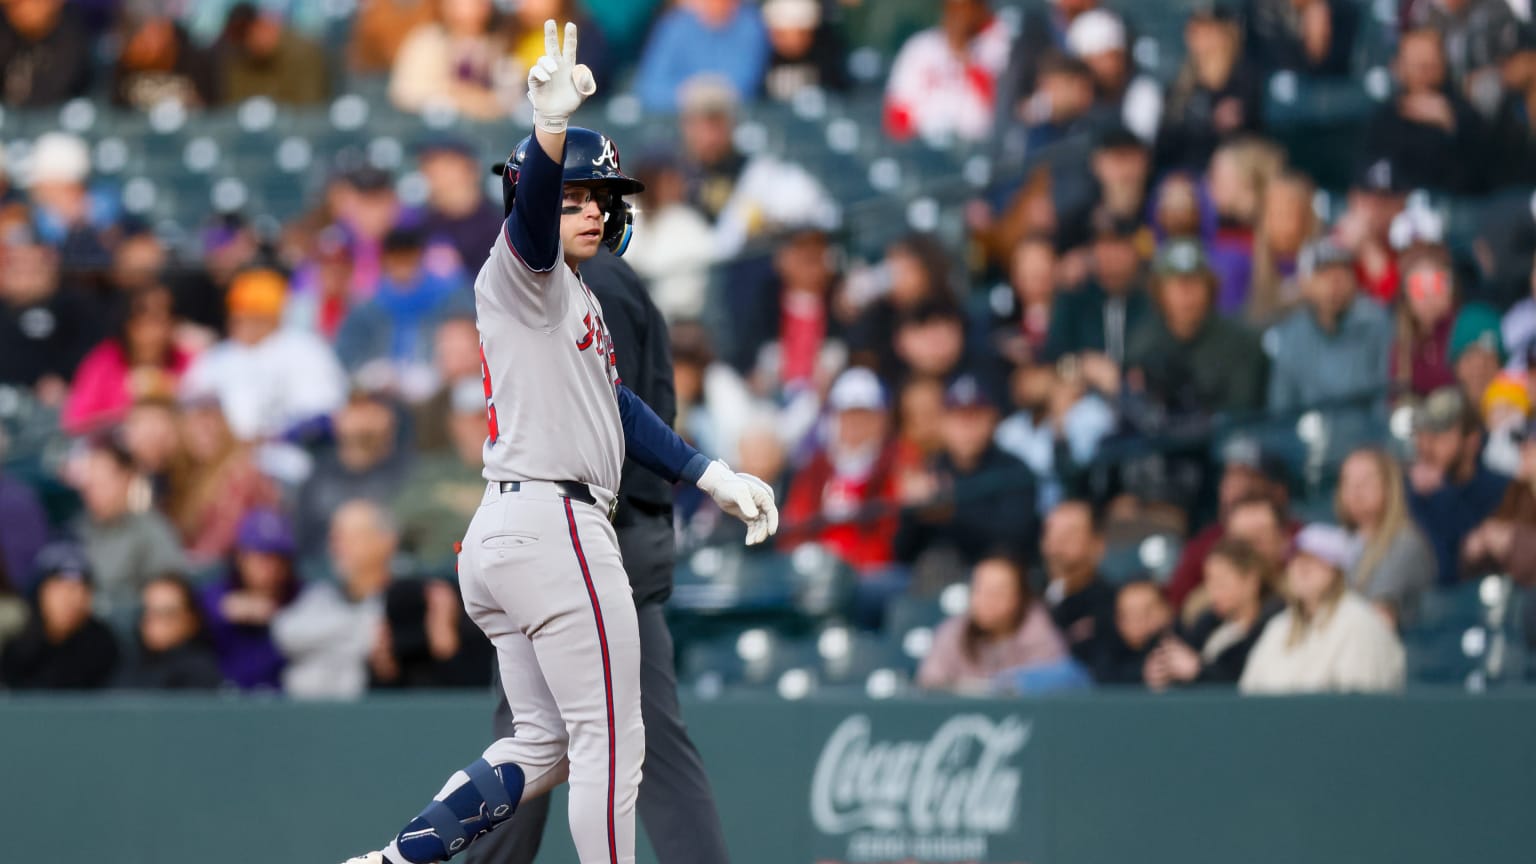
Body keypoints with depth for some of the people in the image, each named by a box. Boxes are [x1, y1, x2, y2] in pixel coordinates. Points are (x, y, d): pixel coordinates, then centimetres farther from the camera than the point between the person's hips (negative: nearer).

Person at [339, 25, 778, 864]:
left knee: (541, 746, 15)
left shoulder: (576, 299, 23)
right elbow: (532, 208, -28)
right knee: (609, 743, -4)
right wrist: (550, 126, -48)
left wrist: (715, 478, 20)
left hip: (500, 535, 10)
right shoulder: (522, 274, -6)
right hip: (555, 524, -10)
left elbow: (618, 408, 26)